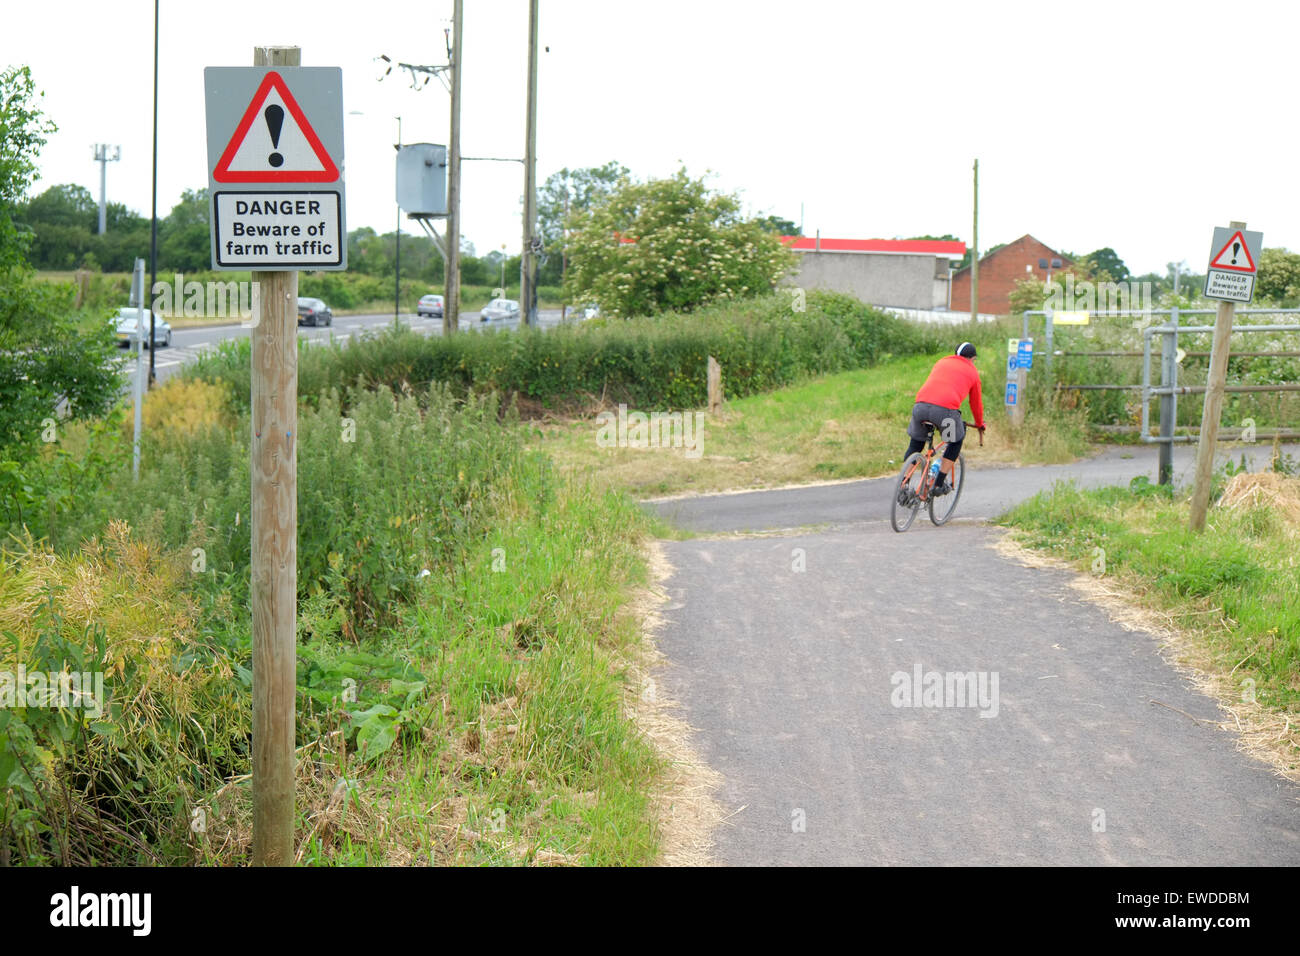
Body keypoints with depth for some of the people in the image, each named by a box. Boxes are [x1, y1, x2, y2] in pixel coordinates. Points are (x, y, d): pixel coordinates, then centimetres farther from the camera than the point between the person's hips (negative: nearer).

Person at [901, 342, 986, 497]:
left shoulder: (941, 362, 31)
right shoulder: (972, 371, 23)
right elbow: (976, 402, 31)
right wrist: (980, 424, 49)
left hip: (921, 405, 3)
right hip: (946, 409, -3)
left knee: (915, 444, 22)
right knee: (956, 441, 24)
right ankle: (940, 484, 20)